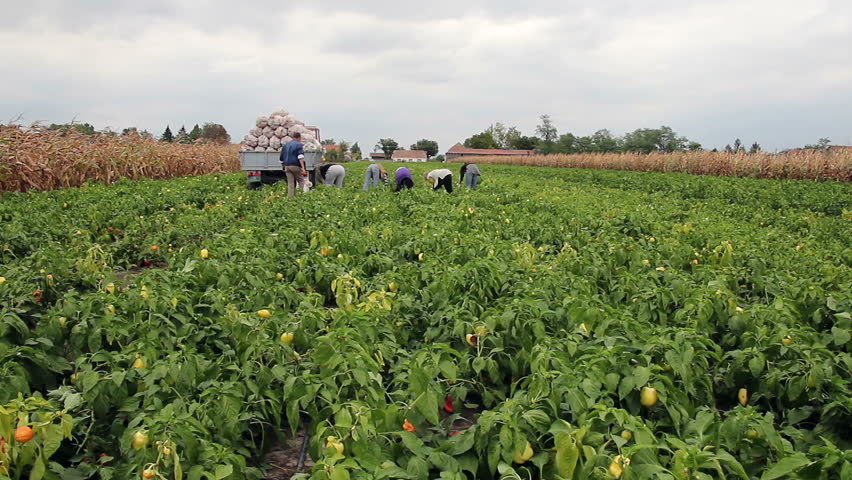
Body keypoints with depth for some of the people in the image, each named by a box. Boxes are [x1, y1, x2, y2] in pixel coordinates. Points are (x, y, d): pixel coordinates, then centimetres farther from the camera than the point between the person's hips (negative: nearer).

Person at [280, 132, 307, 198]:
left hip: (287, 166, 5)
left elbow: (281, 158, 23)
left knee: (290, 184, 5)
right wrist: (303, 168, -22)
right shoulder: (299, 145, -2)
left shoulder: (286, 145, 19)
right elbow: (300, 157, -16)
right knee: (300, 181, 4)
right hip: (296, 166, -5)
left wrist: (283, 166, 33)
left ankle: (290, 197, 1)